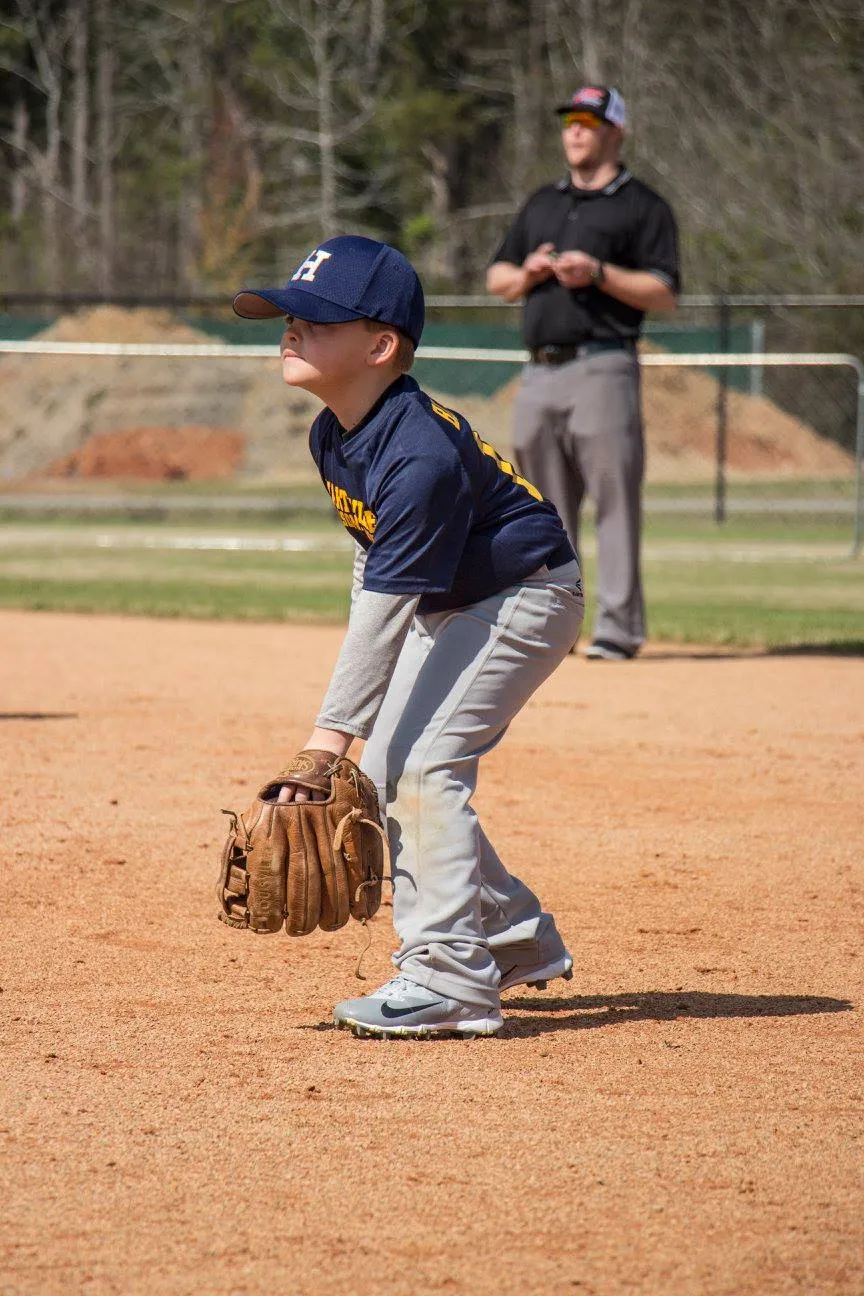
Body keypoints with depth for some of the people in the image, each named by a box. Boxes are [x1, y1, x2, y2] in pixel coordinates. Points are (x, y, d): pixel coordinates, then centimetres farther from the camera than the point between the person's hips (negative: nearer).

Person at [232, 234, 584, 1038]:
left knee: (423, 763, -22)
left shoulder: (421, 455, -32)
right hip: (444, 606, 10)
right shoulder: (331, 437, -3)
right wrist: (347, 722, 11)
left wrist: (333, 729, -32)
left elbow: (386, 602, -33)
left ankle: (452, 980, -21)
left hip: (525, 596, -10)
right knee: (382, 777, 10)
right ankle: (518, 942, 24)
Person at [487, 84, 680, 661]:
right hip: (540, 371, 6)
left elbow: (664, 293, -5)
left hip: (602, 369, -6)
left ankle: (619, 626, -10)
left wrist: (598, 273, -16)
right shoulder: (542, 203, 22)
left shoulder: (643, 206, 4)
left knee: (615, 497, -10)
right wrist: (528, 272, 2)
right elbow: (497, 279, 24)